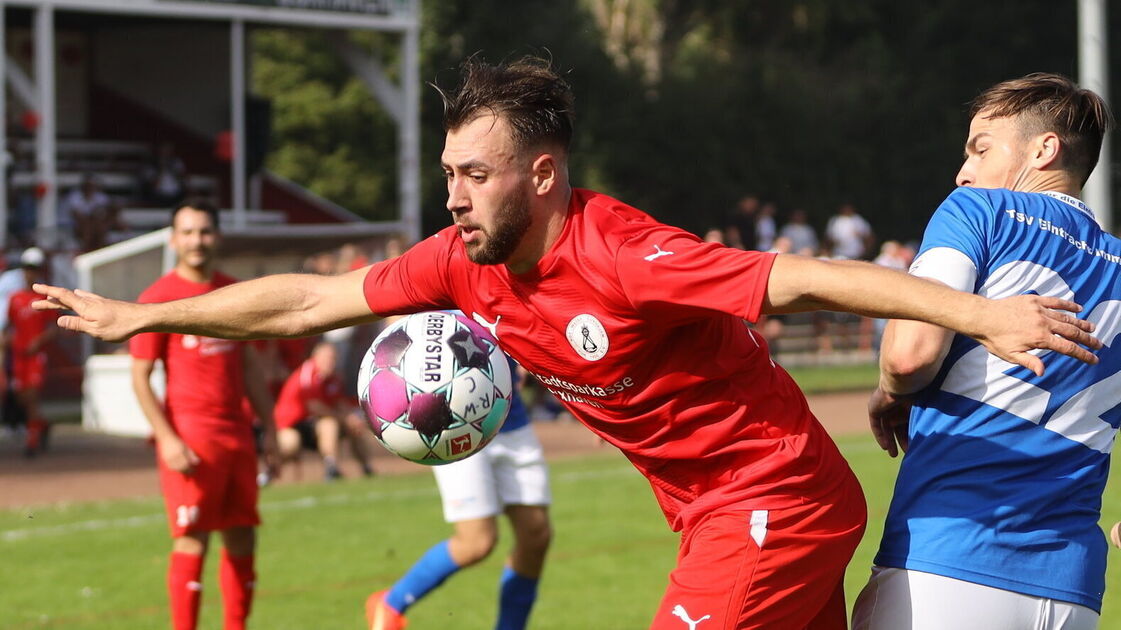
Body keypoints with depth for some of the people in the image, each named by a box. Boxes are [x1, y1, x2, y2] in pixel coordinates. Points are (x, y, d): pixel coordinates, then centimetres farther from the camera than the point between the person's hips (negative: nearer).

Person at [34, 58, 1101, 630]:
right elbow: (307, 301, 5)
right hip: (715, 512, 8)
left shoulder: (622, 257, -26)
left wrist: (984, 316, -42)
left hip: (776, 498, -8)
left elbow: (806, 278, -33)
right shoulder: (463, 264, -3)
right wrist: (135, 317, 9)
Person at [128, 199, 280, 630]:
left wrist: (269, 429, 14)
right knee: (193, 540, -6)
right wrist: (167, 439, -16)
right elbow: (140, 377, -7)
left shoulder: (235, 293, 13)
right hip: (190, 437, -6)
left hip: (237, 431, 6)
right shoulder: (158, 298, -5)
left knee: (242, 539, 8)